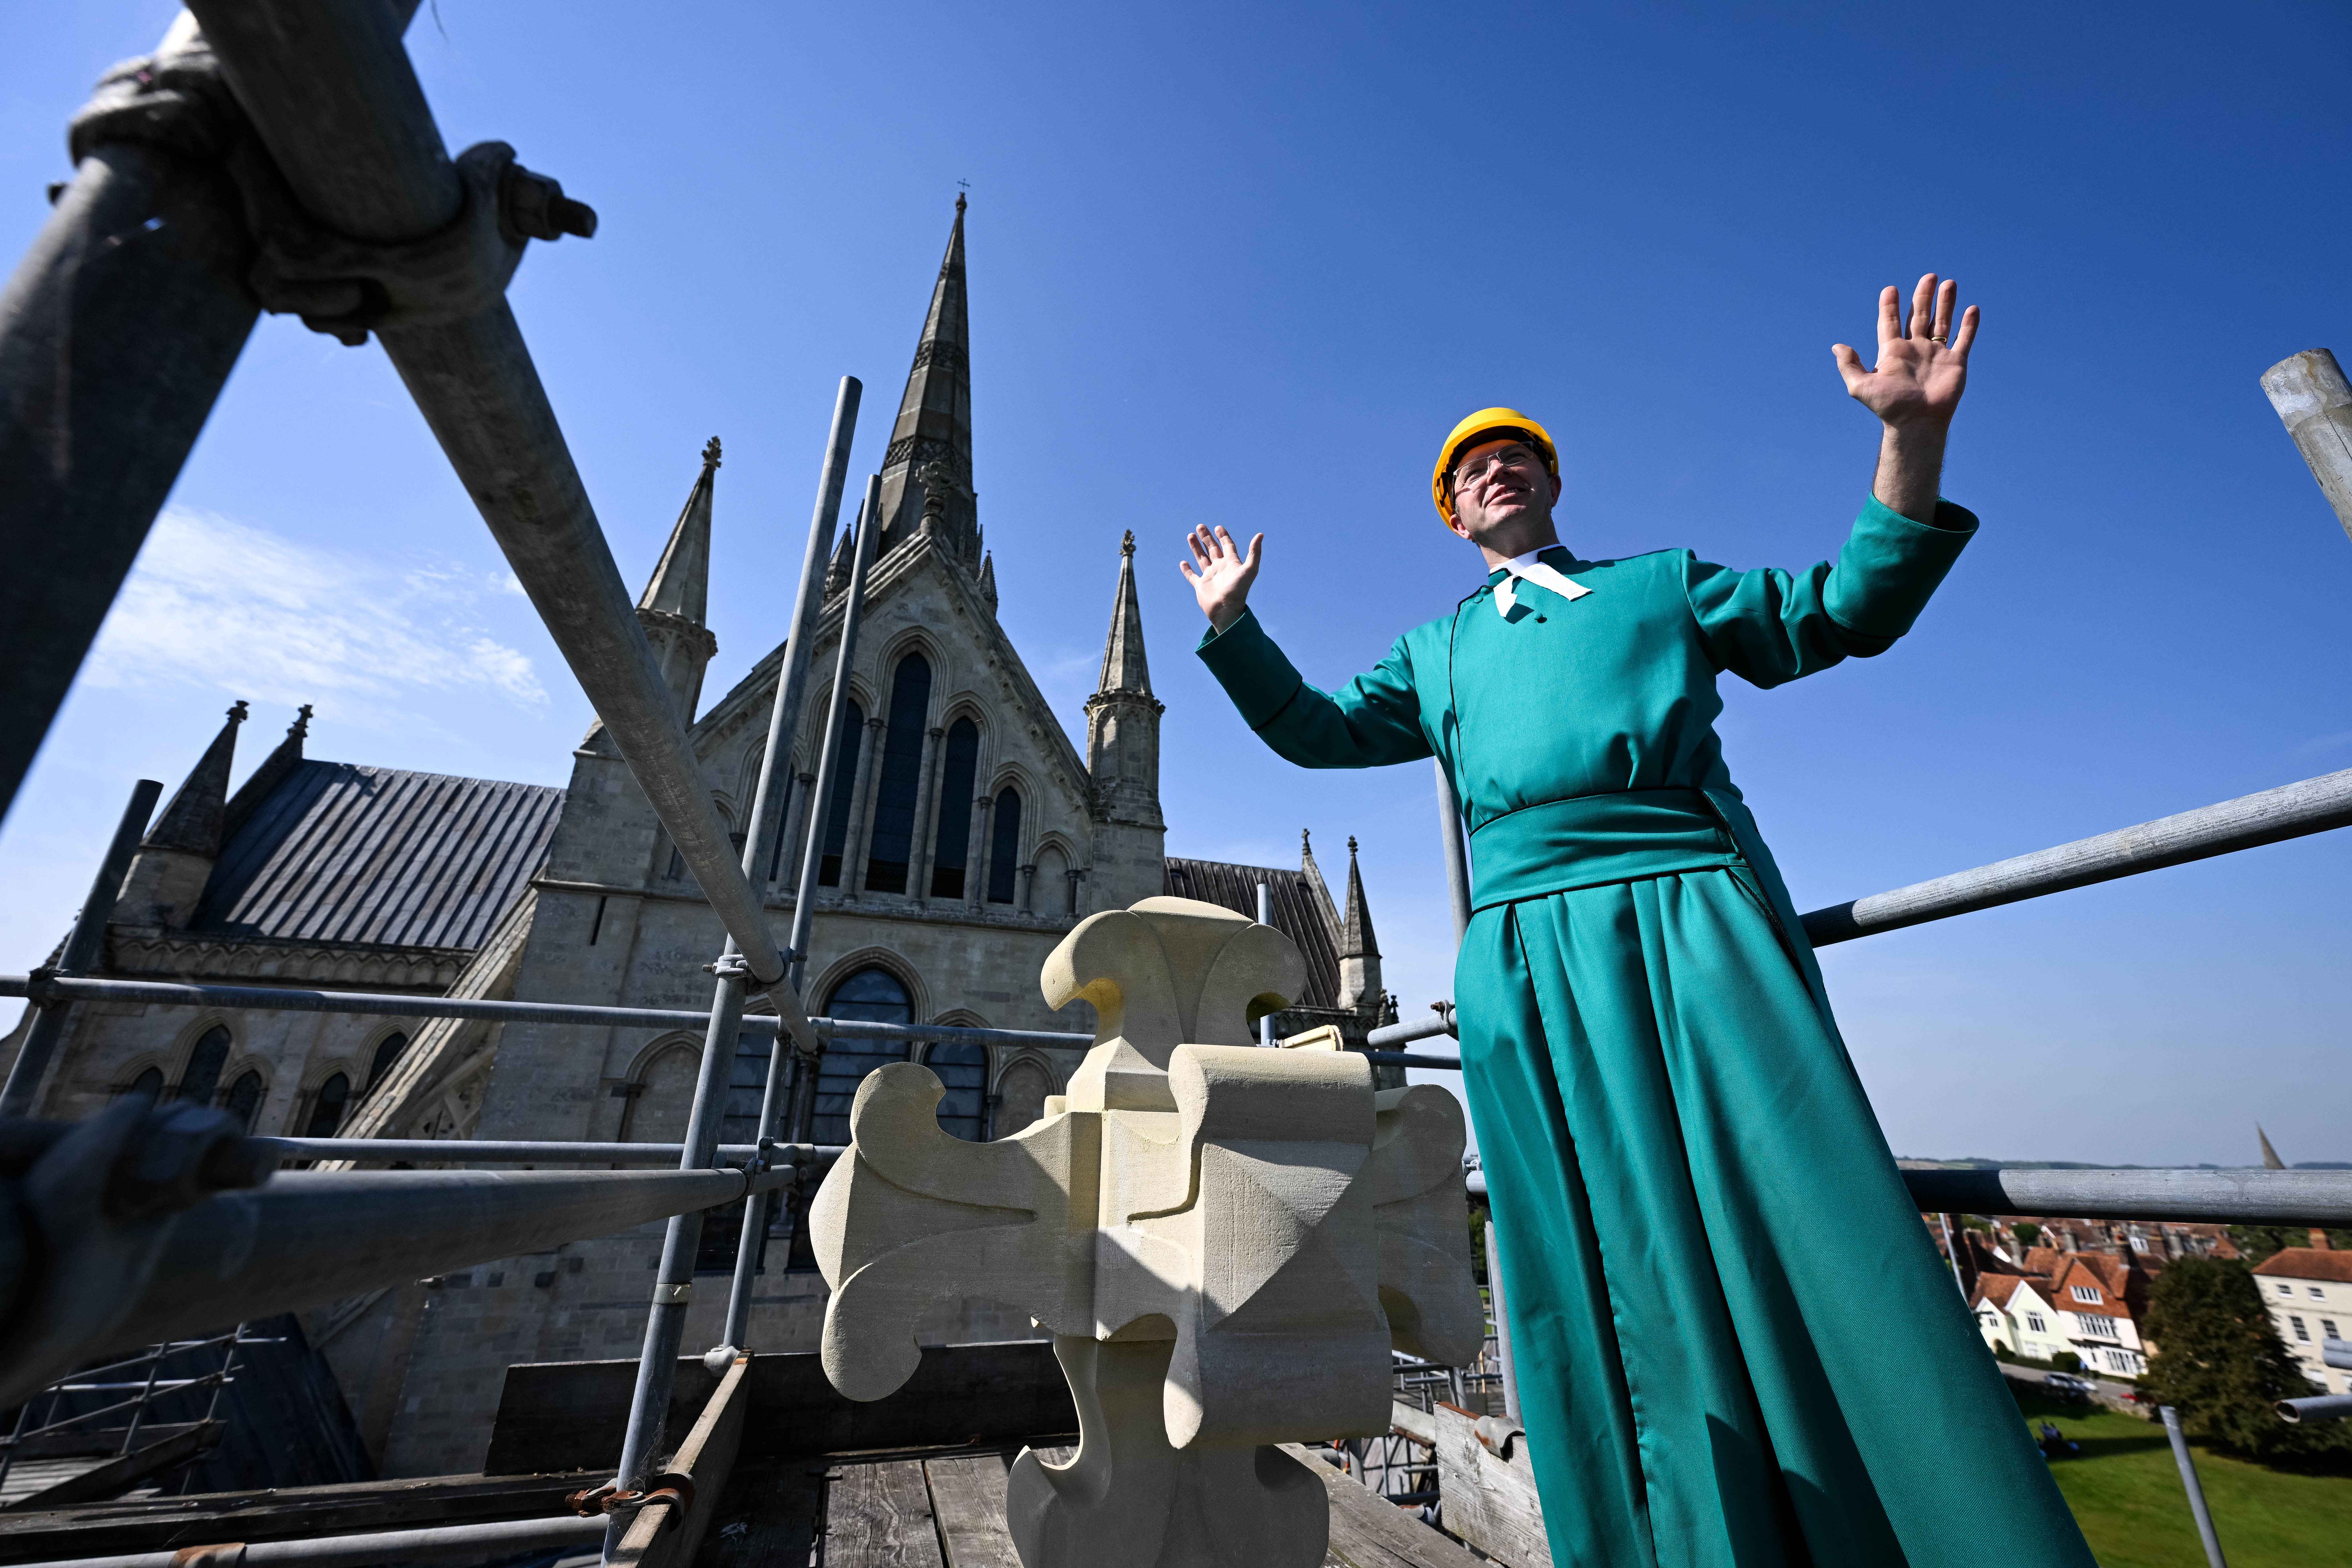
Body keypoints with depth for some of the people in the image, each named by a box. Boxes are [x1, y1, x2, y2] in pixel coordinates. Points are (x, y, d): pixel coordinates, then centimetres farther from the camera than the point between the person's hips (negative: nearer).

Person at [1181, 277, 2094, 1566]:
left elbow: (1846, 612, 17)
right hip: (1530, 952, 1)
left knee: (1816, 1224, -3)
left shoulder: (1664, 580, 23)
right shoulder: (1434, 651, 25)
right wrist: (1233, 626, 16)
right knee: (1619, 1270, 2)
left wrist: (1912, 435, 4)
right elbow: (1318, 731, 22)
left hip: (1698, 911, 0)